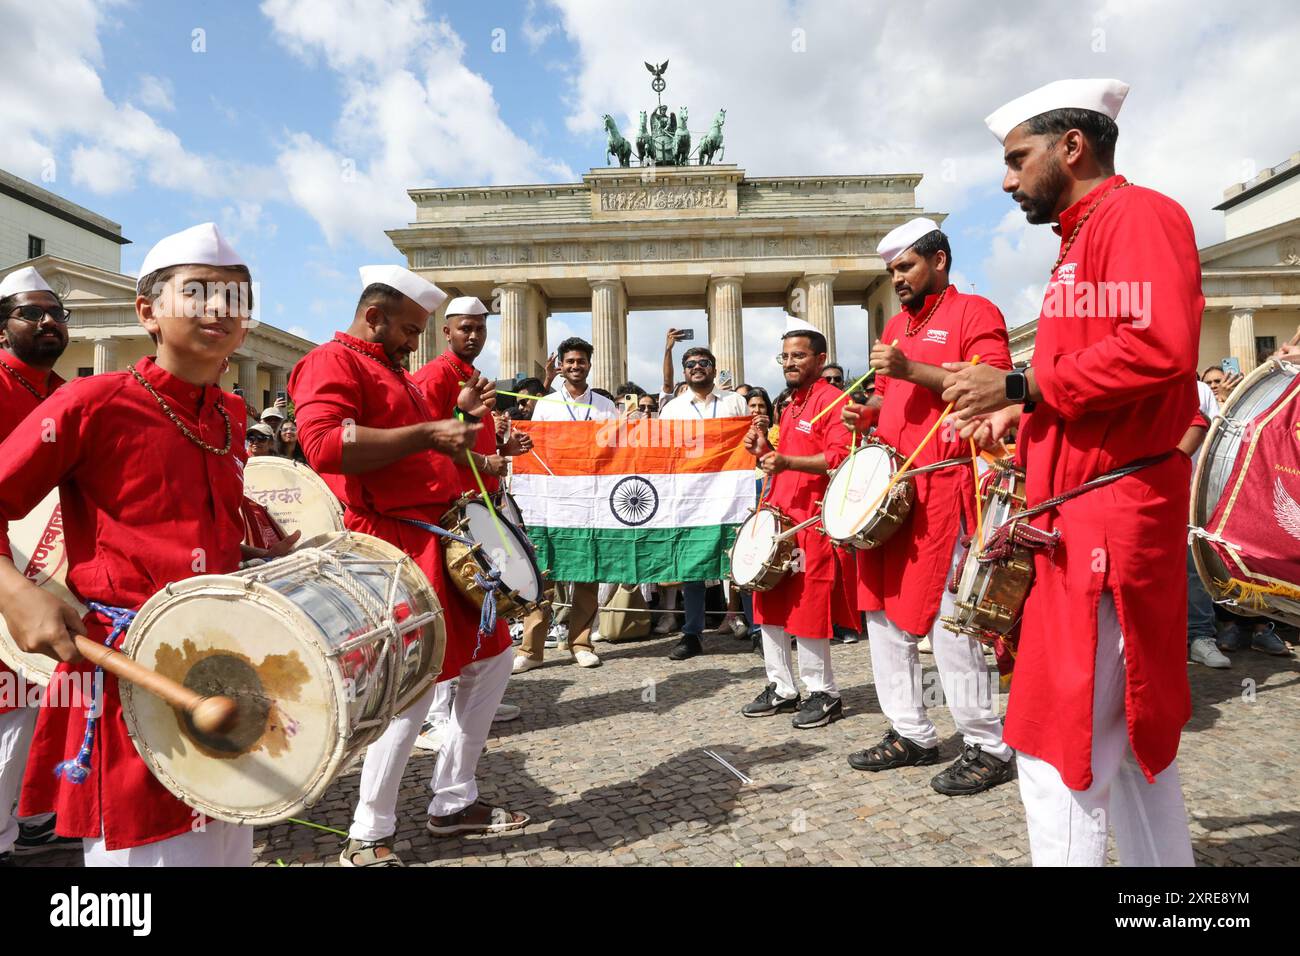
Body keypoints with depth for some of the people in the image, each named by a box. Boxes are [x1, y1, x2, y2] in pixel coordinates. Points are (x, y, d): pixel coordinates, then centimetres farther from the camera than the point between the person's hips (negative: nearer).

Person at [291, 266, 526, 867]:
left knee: (491, 658, 13)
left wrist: (459, 414, 16)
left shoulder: (393, 371, 23)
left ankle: (453, 801, 26)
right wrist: (427, 433, -24)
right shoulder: (331, 362, -7)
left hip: (441, 538, 10)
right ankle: (367, 839, 10)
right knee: (417, 680, -9)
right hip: (393, 545, -10)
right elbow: (325, 446, -24)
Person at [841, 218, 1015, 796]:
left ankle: (987, 747, 7)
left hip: (942, 484, -8)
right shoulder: (896, 325, 22)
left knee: (946, 616, -8)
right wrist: (867, 413, 8)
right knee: (884, 610, 9)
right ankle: (910, 733, 21)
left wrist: (912, 370, -20)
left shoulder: (974, 313, -1)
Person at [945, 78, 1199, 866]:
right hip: (1088, 513, 10)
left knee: (1061, 747, -5)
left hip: (1109, 517, -10)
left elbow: (1160, 348, -24)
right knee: (1128, 735, 18)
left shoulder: (1138, 214, -9)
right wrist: (1022, 415, 11)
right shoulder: (1083, 239, 21)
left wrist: (1022, 386, -18)